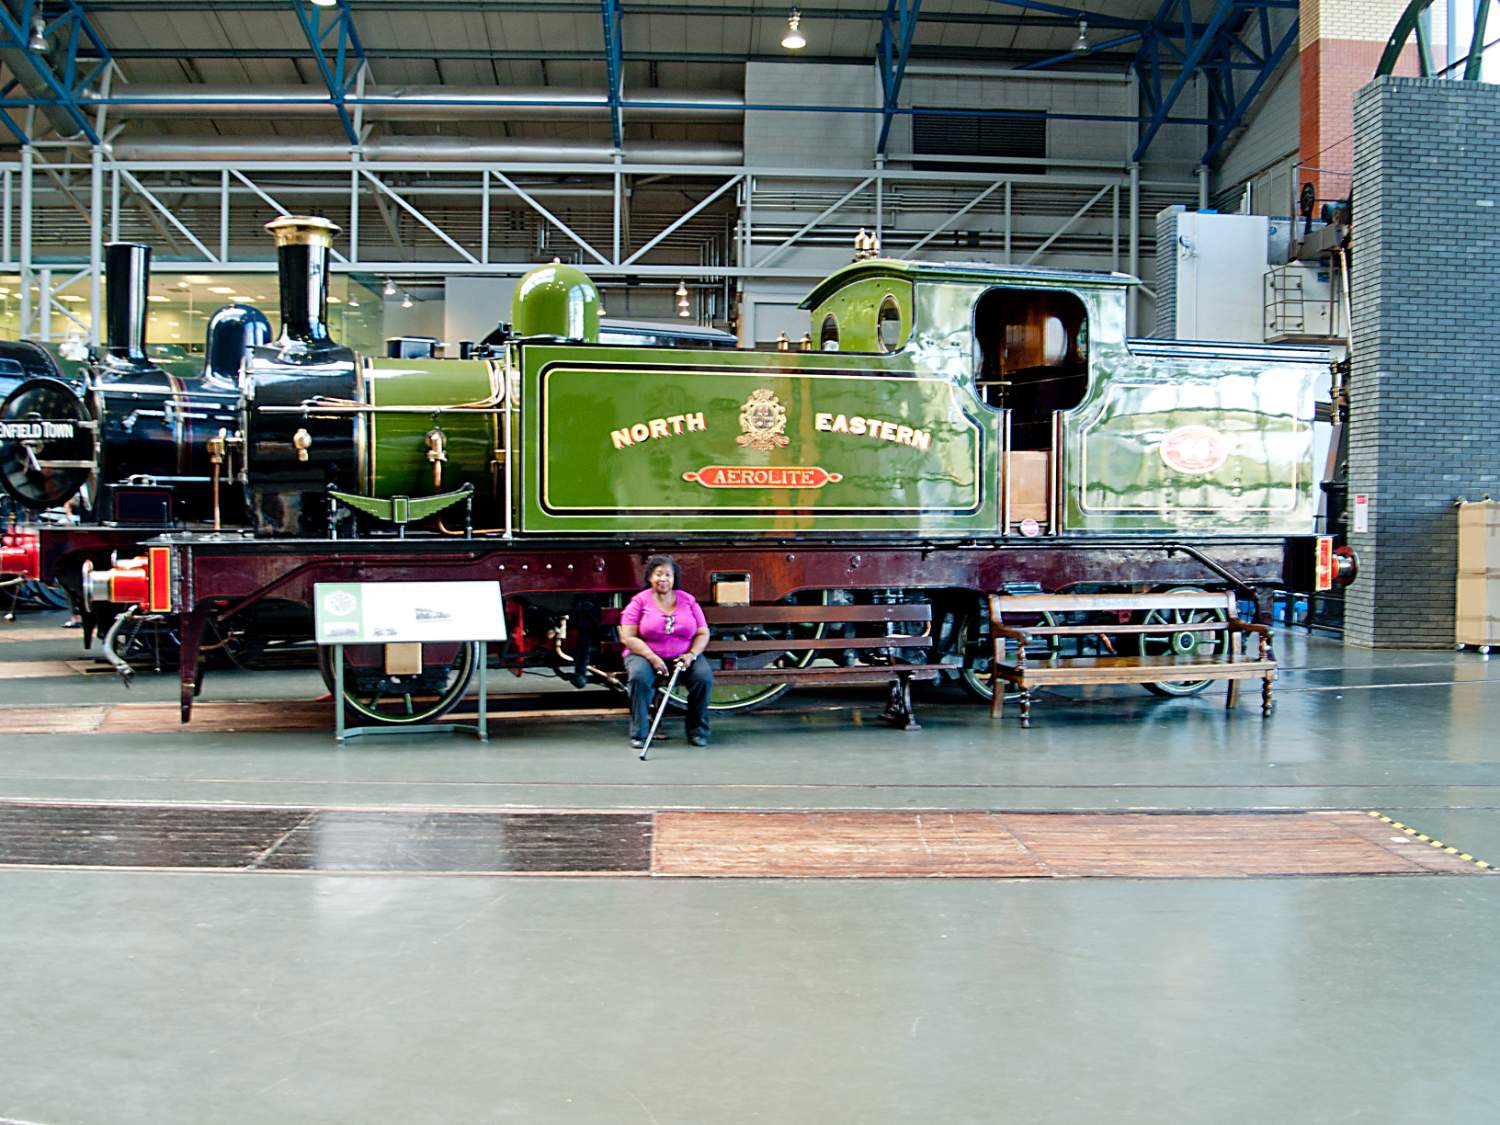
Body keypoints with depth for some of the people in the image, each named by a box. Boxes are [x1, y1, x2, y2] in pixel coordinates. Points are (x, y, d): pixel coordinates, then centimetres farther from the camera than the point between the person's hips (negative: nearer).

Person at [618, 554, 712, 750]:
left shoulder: (688, 600, 7)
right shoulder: (639, 601, -1)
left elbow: (703, 633, 7)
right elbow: (628, 637, -7)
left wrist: (692, 654, -12)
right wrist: (652, 658, -19)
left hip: (683, 658, 2)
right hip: (646, 655, -2)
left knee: (704, 676, -25)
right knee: (639, 676, -34)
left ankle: (697, 731, -7)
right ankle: (639, 734, -20)